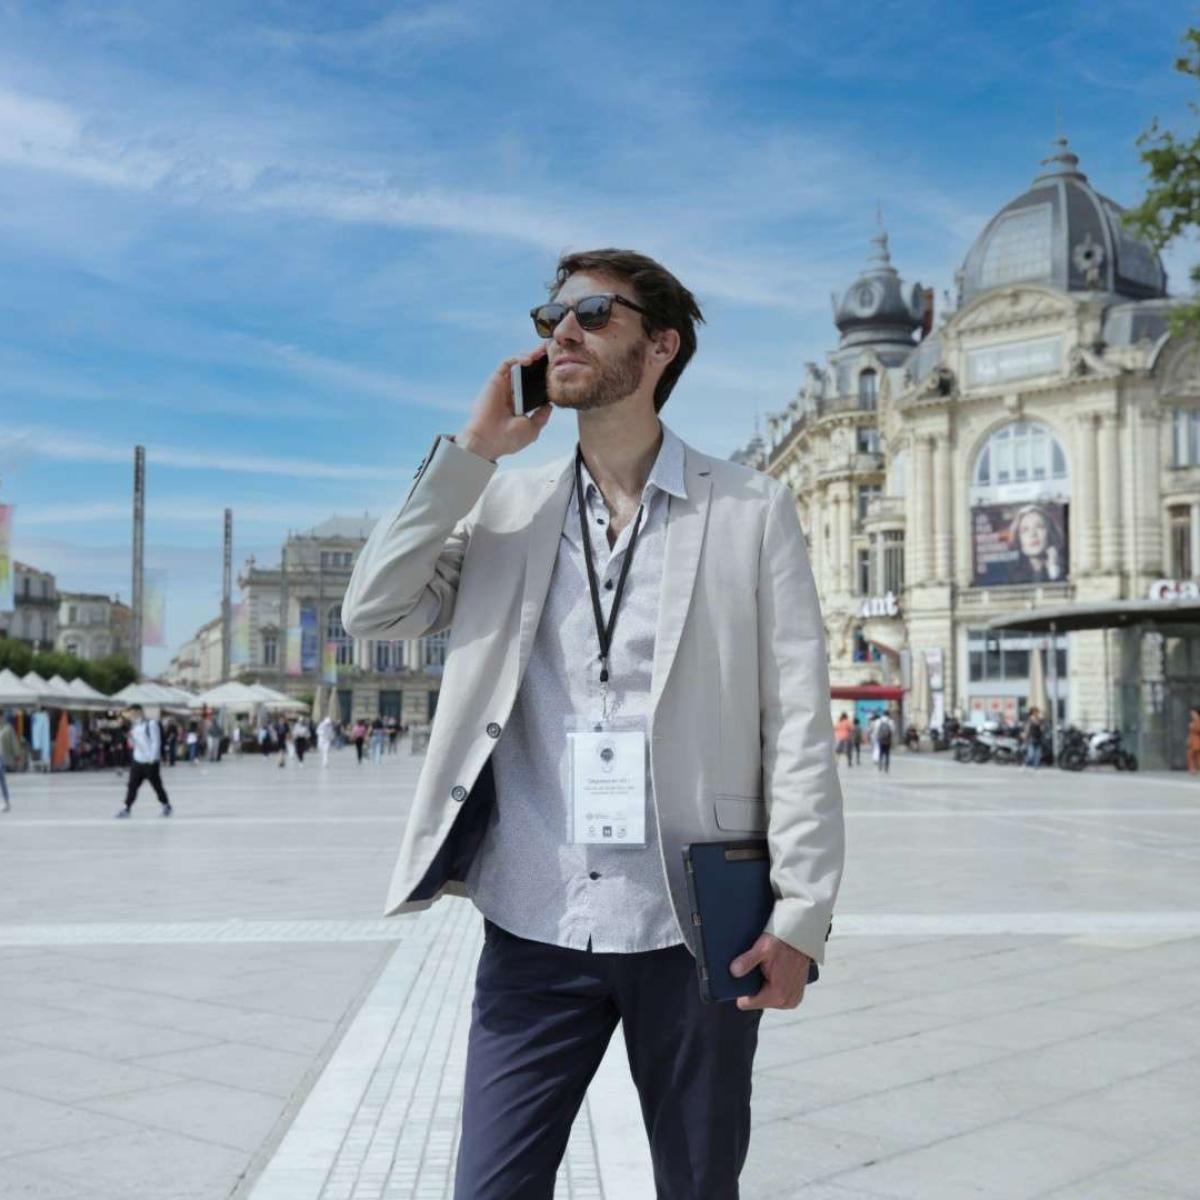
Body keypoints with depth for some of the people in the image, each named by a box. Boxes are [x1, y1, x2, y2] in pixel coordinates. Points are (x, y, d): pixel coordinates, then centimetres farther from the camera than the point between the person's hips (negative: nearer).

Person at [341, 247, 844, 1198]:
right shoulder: (504, 504, 9)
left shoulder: (752, 511, 0)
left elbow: (799, 726, -3)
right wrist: (473, 449, -5)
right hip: (534, 929, 2)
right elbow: (372, 612, -2)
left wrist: (800, 916, -10)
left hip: (693, 930, -1)